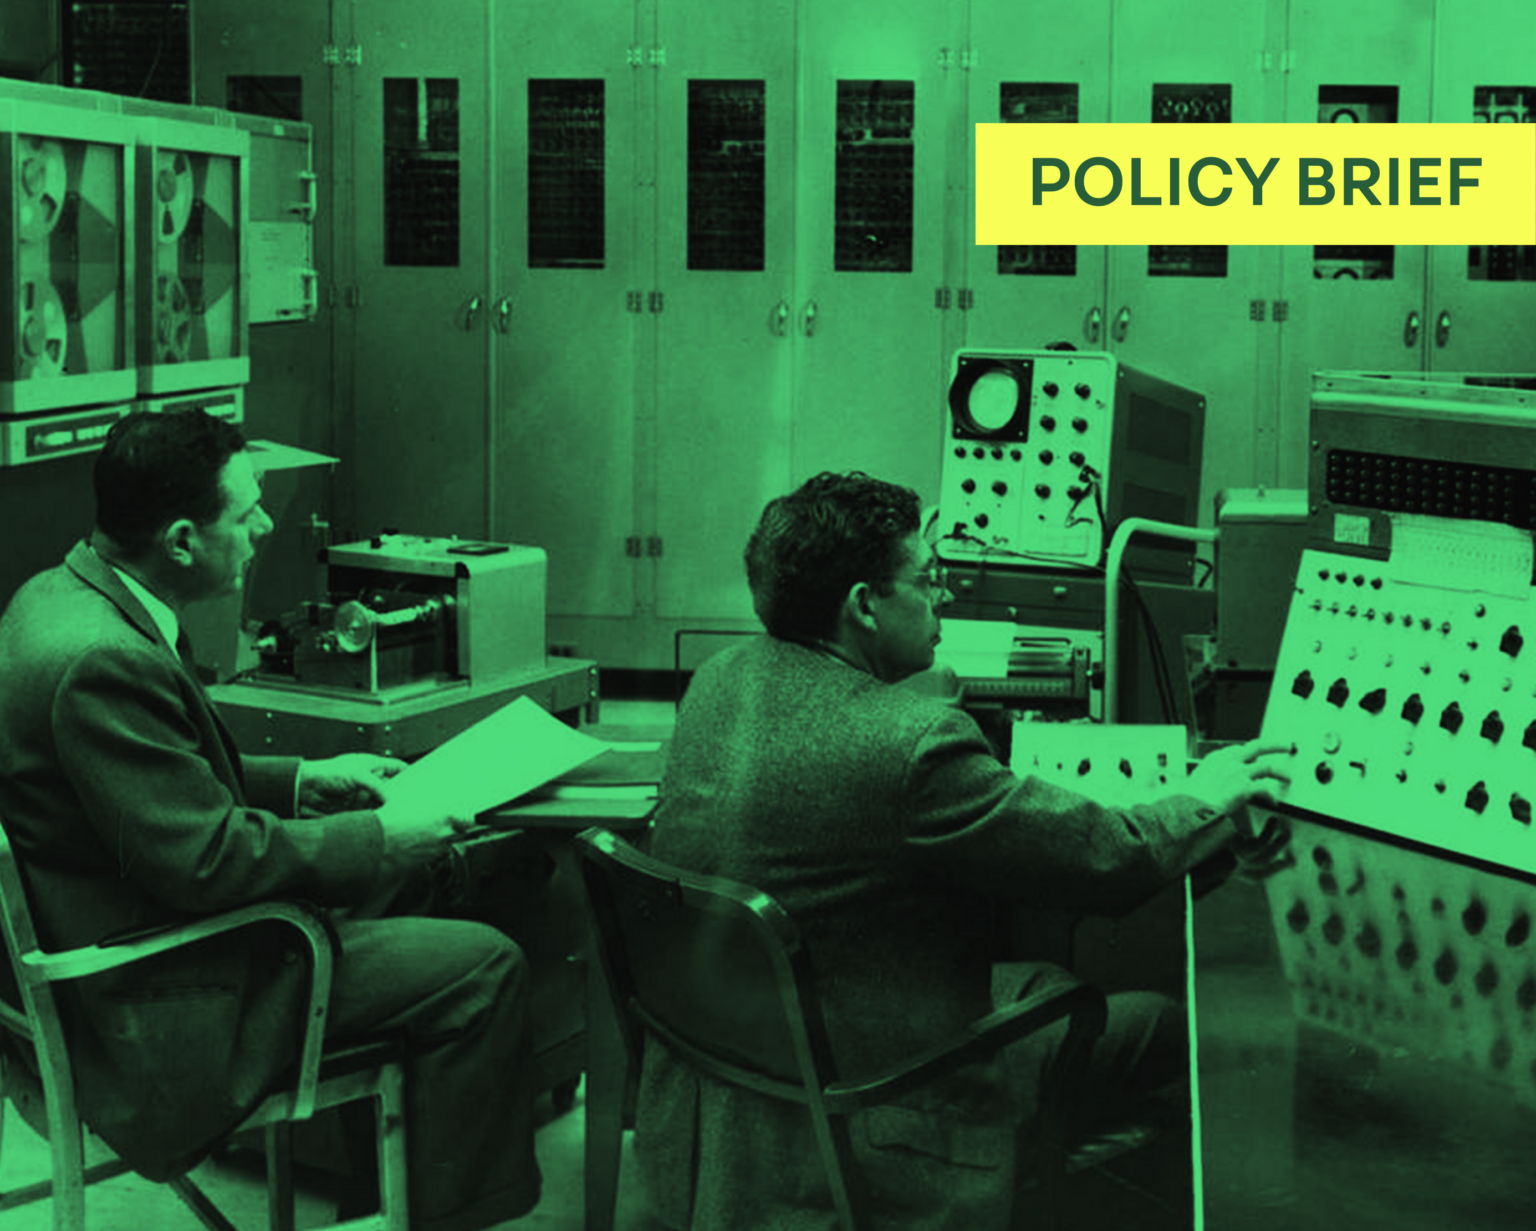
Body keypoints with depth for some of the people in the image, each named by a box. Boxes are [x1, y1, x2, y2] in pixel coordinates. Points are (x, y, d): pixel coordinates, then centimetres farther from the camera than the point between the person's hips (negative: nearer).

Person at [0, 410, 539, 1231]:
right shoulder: (102, 660, -29)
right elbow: (207, 862, -27)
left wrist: (303, 780, 10)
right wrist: (379, 838, -16)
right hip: (152, 1005, -11)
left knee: (407, 870, 23)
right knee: (485, 965, -10)